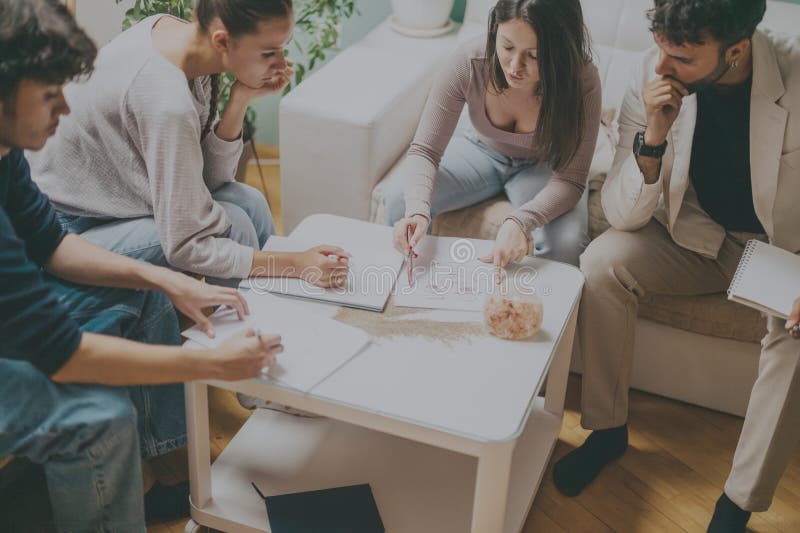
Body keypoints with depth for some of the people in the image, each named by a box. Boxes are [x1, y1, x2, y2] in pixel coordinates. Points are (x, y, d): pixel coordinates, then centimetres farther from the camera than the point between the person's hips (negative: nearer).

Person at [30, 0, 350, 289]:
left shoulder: (168, 27, -9)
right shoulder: (167, 102, -33)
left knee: (249, 202, -4)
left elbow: (210, 176, -5)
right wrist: (296, 264, -25)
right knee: (231, 225, -19)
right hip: (67, 229, -8)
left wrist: (240, 101, -20)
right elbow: (185, 247, -27)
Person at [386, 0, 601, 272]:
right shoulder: (470, 61, -30)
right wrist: (417, 209, -46)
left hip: (540, 166, -1)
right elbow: (424, 151, -25)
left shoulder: (582, 81, -32)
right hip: (478, 148, 1)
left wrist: (520, 221, -47)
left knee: (566, 242, -29)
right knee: (399, 199, -22)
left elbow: (570, 179, -27)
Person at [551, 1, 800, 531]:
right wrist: (653, 138, -33)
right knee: (602, 263, -23)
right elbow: (622, 216, -16)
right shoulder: (654, 76, -17)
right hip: (697, 233, 2)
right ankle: (608, 428, -3)